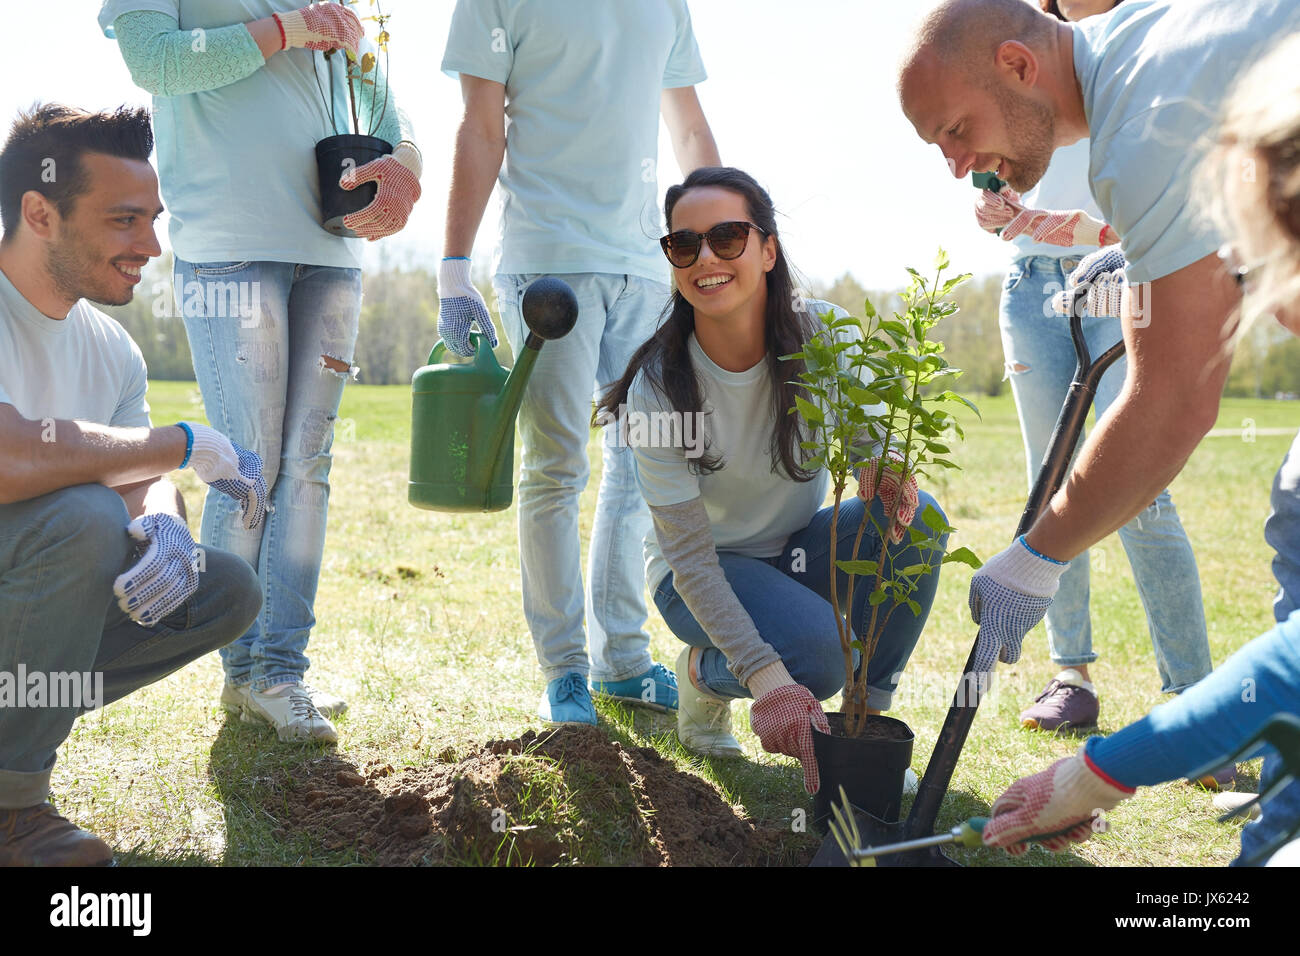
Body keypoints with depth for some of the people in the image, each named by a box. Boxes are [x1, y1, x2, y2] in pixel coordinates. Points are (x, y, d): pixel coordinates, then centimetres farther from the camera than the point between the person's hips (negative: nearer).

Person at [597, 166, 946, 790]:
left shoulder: (823, 336, -16)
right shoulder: (658, 389, -24)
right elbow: (690, 556, -25)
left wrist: (886, 463, -33)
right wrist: (766, 677, -38)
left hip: (798, 549, 4)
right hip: (703, 572, -4)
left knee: (915, 516, -26)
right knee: (815, 650, -33)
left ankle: (865, 717, -8)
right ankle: (702, 673, 3)